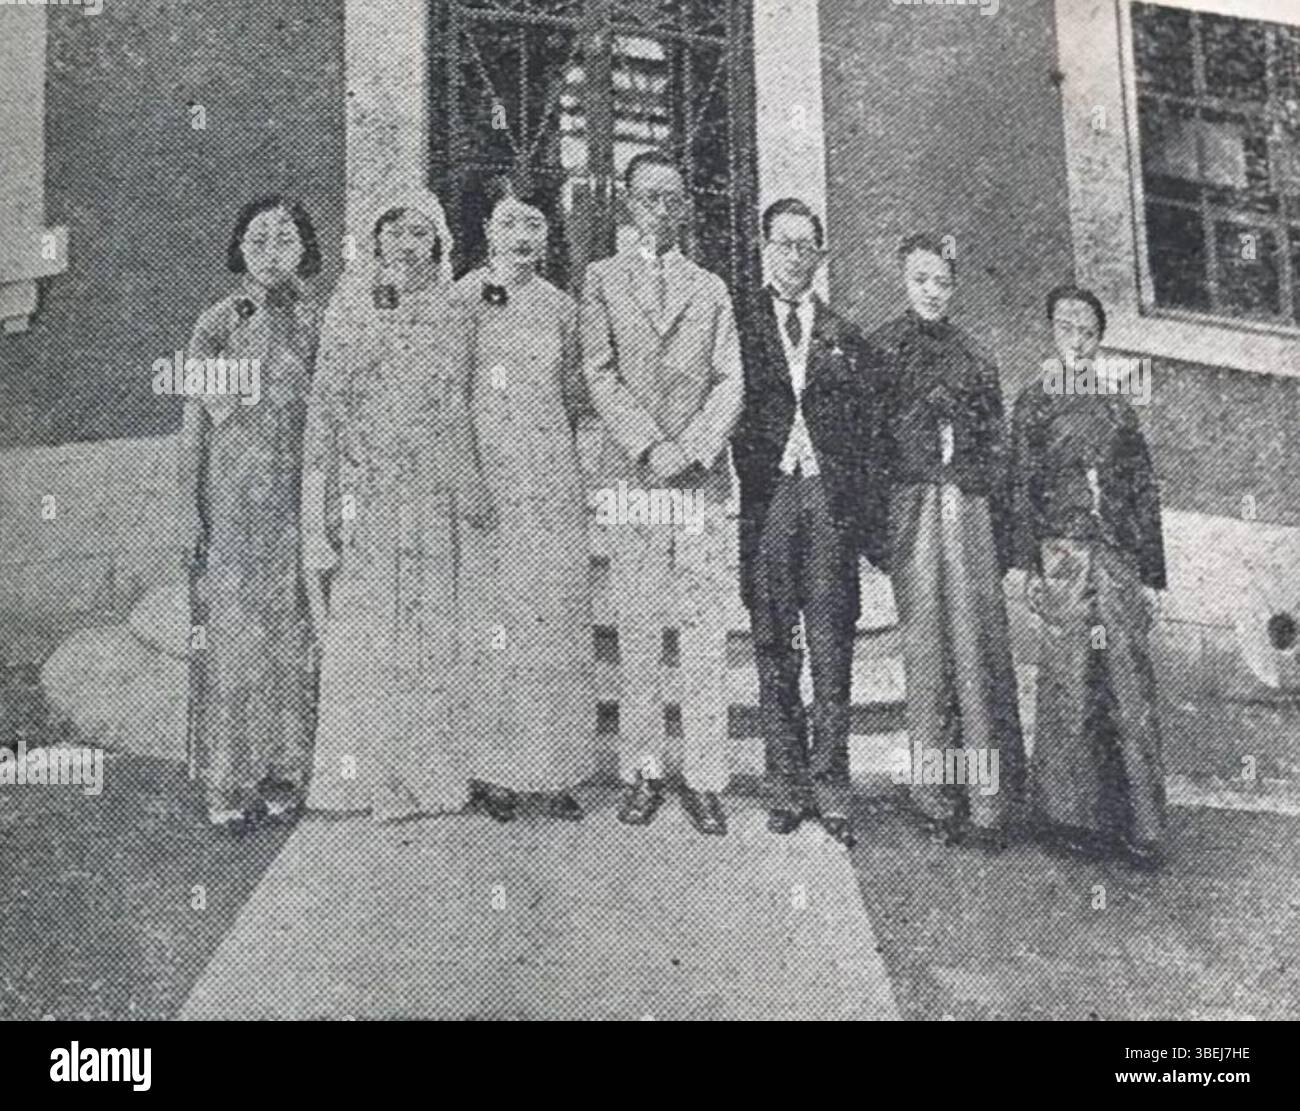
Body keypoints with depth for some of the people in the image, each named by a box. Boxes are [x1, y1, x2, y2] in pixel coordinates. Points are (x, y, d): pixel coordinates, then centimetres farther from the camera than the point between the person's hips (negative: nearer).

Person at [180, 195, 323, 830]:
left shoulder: (315, 323, 7)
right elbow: (194, 421, 0)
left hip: (297, 494, 3)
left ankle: (283, 771, 15)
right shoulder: (218, 323, -1)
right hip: (231, 496, -3)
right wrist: (189, 510, -5)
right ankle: (229, 783, 8)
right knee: (231, 634, 0)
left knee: (290, 633, 5)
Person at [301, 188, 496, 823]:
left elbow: (468, 415, 11)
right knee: (361, 644, 1)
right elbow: (324, 414, 2)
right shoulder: (348, 314, 4)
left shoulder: (453, 318, 7)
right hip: (367, 501, -1)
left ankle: (432, 775, 14)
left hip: (440, 501, 1)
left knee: (438, 641, 3)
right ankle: (362, 776, 13)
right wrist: (319, 518, -3)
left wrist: (476, 500, 6)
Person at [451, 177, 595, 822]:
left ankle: (556, 771, 8)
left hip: (552, 476, 4)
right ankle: (494, 770, 3)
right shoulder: (460, 299, 1)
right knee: (490, 618, -5)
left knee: (557, 618, 1)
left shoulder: (560, 306, 13)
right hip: (484, 476, -4)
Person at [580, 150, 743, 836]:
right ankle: (641, 772, 6)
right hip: (631, 471, -1)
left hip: (702, 471, 1)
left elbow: (729, 380, 9)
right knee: (637, 626, -1)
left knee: (704, 627, -3)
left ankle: (703, 779, 1)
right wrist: (649, 447, -11)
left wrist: (692, 447, -8)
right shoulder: (602, 279, 11)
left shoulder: (710, 288, 17)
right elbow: (599, 373, 2)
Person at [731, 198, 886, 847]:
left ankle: (829, 788, 4)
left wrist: (871, 524, 1)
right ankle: (786, 787, 9)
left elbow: (868, 434, 10)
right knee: (774, 652, 2)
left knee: (832, 653, -2)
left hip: (831, 500, 1)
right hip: (766, 499, -1)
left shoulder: (847, 339, 15)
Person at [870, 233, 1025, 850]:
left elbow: (994, 447, 14)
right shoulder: (880, 349, 9)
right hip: (911, 506, -2)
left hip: (968, 507, 2)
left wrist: (1003, 533, 8)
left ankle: (988, 799, -4)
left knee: (980, 641, -5)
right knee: (925, 644, -3)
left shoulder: (972, 357, 15)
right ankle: (935, 794, 1)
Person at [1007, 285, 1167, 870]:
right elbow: (1021, 488, 5)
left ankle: (1139, 825, 0)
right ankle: (1074, 816, 4)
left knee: (1131, 687, -4)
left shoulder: (1119, 404, 14)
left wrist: (1151, 575, 7)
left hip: (1120, 559, 2)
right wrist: (1030, 566, -5)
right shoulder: (1034, 401, 9)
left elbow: (1146, 493, 13)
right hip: (1063, 558, -2)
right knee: (1069, 688, -4)